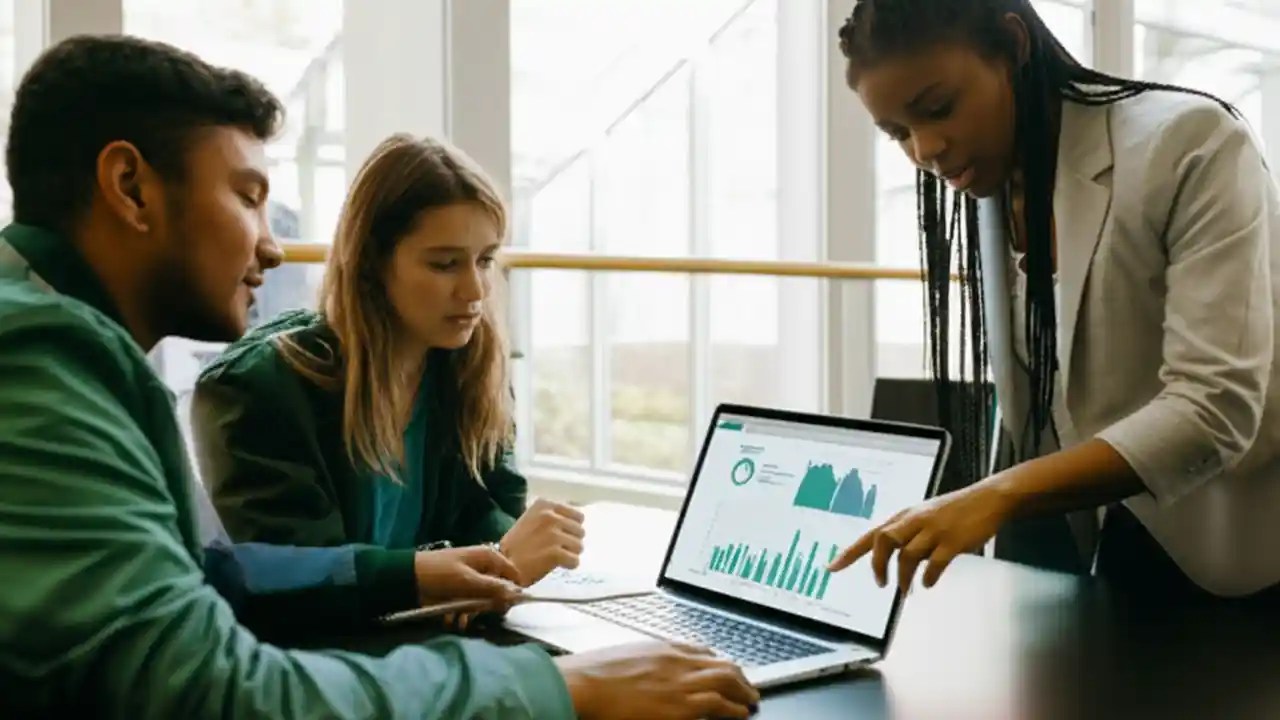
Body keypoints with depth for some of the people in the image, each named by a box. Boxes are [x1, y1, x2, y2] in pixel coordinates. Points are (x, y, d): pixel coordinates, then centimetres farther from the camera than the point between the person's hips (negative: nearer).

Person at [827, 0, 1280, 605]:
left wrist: (1000, 495, -38)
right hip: (1135, 551, 5)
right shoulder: (986, 198, 1)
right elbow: (1038, 408, 2)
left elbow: (1216, 408, -29)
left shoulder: (1188, 144, -19)